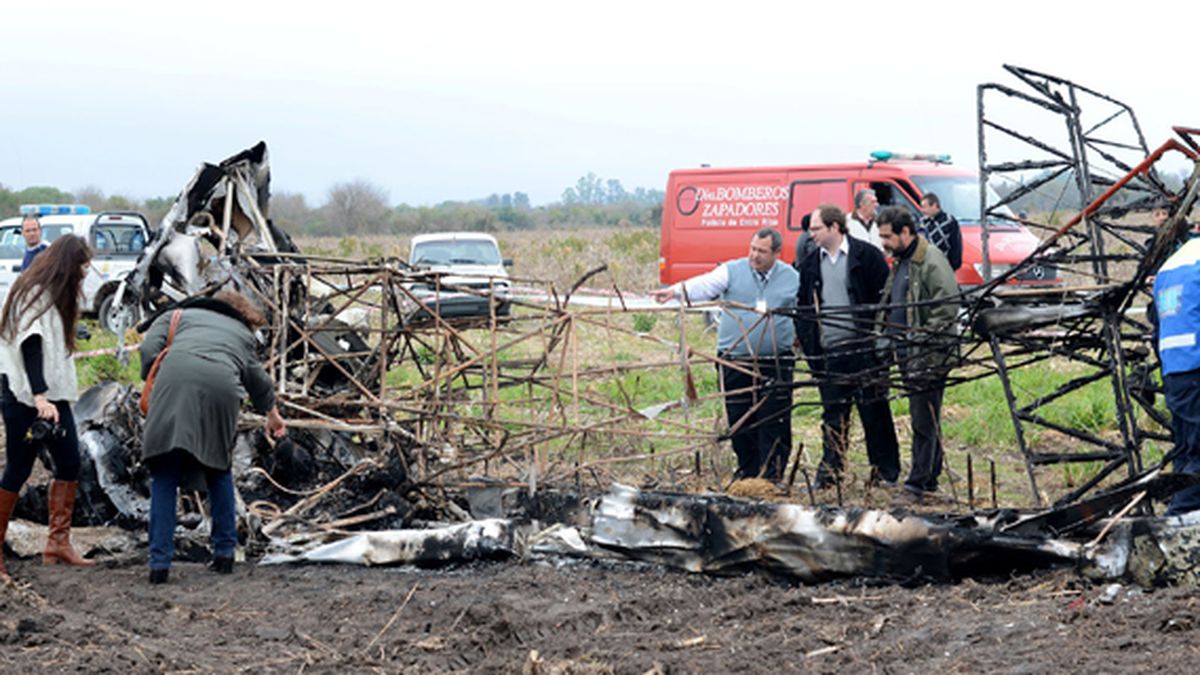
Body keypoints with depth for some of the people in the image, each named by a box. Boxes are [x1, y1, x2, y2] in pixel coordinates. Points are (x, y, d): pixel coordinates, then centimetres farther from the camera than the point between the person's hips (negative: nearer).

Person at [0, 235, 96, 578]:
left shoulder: (55, 295, 15)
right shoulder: (33, 294, -14)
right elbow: (29, 346, -24)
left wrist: (62, 389, 16)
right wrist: (39, 397, -32)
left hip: (51, 394, 9)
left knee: (69, 463, 3)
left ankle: (58, 543, 7)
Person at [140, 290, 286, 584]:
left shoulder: (177, 316, 33)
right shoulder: (242, 334, 37)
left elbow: (149, 349, 14)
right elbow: (259, 380, 52)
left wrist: (151, 388, 24)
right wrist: (272, 414, 68)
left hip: (175, 376, -1)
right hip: (222, 385, 2)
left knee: (164, 477, 2)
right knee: (219, 471, 23)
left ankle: (160, 562, -6)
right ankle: (225, 552, 25)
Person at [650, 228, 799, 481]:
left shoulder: (792, 278, 8)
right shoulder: (732, 271, 4)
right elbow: (705, 285, -12)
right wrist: (675, 290, -28)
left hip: (775, 364, 0)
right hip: (735, 362, 0)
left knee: (774, 422, -4)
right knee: (740, 422, 4)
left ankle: (771, 477, 1)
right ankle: (747, 475, 15)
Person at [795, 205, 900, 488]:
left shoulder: (866, 256, -3)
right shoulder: (810, 265, 12)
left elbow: (886, 298, -3)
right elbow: (802, 307, 16)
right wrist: (808, 344, 4)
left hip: (863, 349, -4)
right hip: (828, 353, 4)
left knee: (874, 411, 3)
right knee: (833, 413, 6)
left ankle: (885, 471, 11)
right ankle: (830, 472, 10)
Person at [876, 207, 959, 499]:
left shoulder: (932, 262, -13)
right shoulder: (899, 262, 17)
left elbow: (947, 309, -18)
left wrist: (923, 342, -20)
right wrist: (886, 338, 18)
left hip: (929, 356, -9)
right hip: (907, 354, 9)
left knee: (924, 420, -7)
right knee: (923, 418, 14)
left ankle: (919, 481, -7)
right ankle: (929, 478, 20)